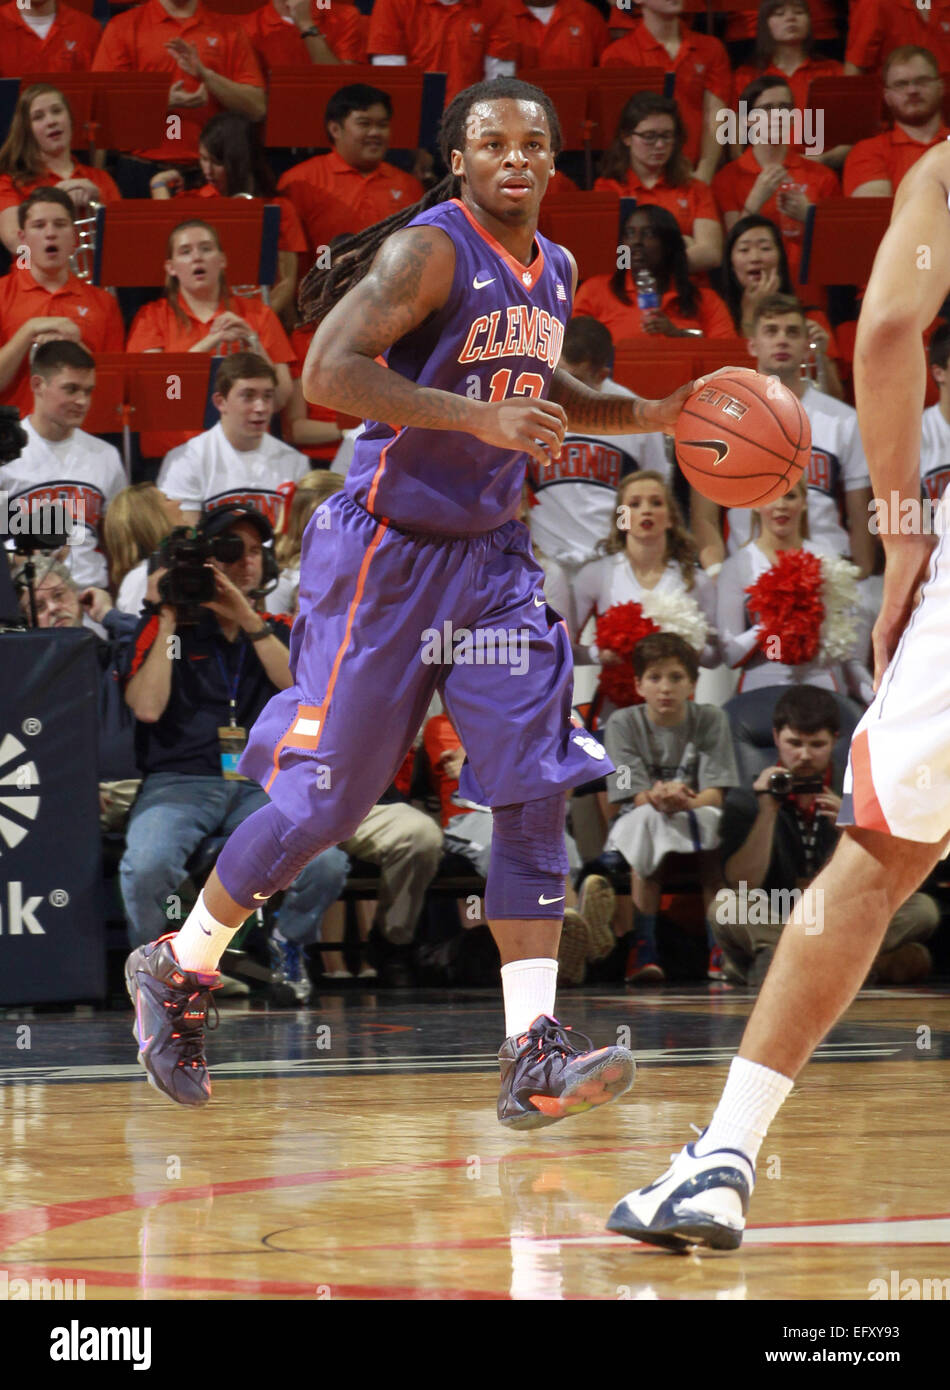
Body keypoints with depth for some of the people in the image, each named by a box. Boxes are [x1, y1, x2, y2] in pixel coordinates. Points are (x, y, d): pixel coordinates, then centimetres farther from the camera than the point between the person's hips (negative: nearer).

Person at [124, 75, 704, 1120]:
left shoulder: (554, 271, 11)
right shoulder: (429, 250, -14)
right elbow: (328, 371, -25)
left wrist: (656, 415, 15)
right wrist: (478, 418, -30)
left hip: (492, 557, 7)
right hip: (387, 553, -7)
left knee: (535, 791, -6)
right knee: (324, 799, -1)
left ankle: (533, 1057, -9)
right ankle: (175, 971, 21)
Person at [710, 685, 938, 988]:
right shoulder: (746, 801, 0)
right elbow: (742, 886, -12)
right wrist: (767, 813, -20)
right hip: (769, 927, -2)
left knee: (922, 908, -21)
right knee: (725, 905, -32)